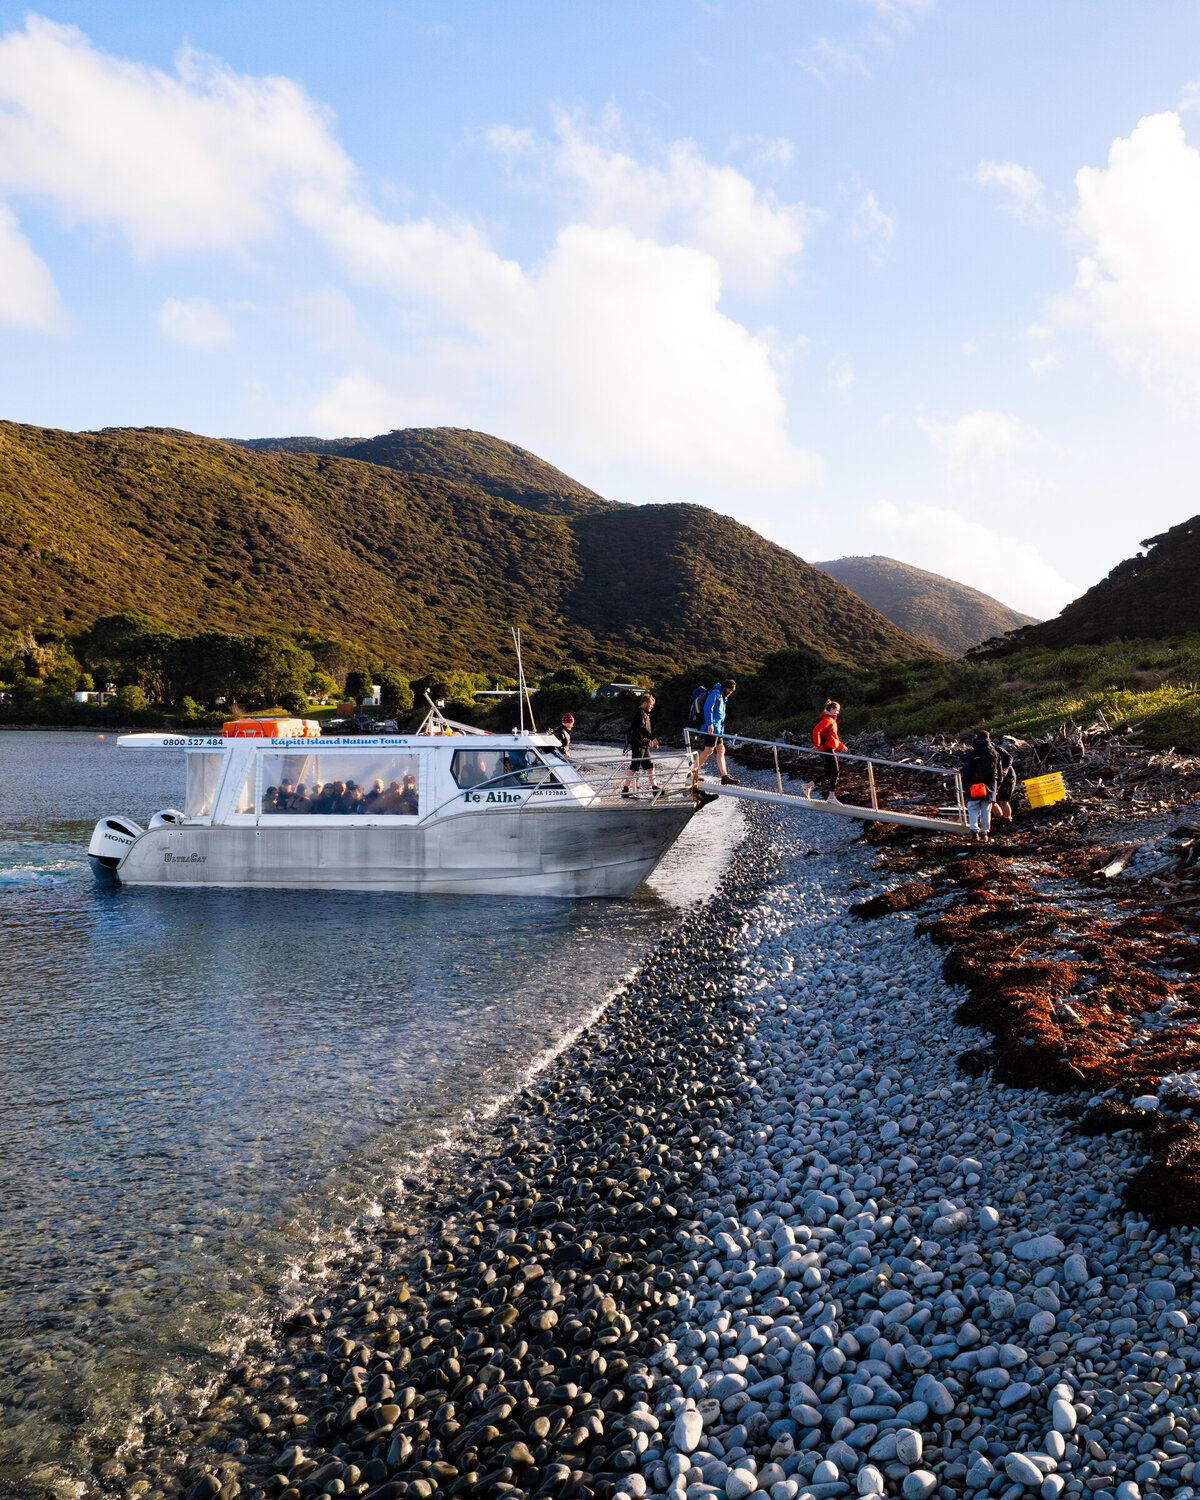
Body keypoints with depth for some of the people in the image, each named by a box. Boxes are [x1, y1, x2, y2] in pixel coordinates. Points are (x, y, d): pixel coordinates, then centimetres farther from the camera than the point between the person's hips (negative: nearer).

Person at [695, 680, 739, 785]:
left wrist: (721, 729, 25)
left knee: (721, 750, 7)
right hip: (712, 728, -10)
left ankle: (725, 776, 6)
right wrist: (710, 724, -24)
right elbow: (708, 709, -16)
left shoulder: (723, 698, 26)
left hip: (718, 729, 10)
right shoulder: (716, 693, -4)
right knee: (709, 750, -14)